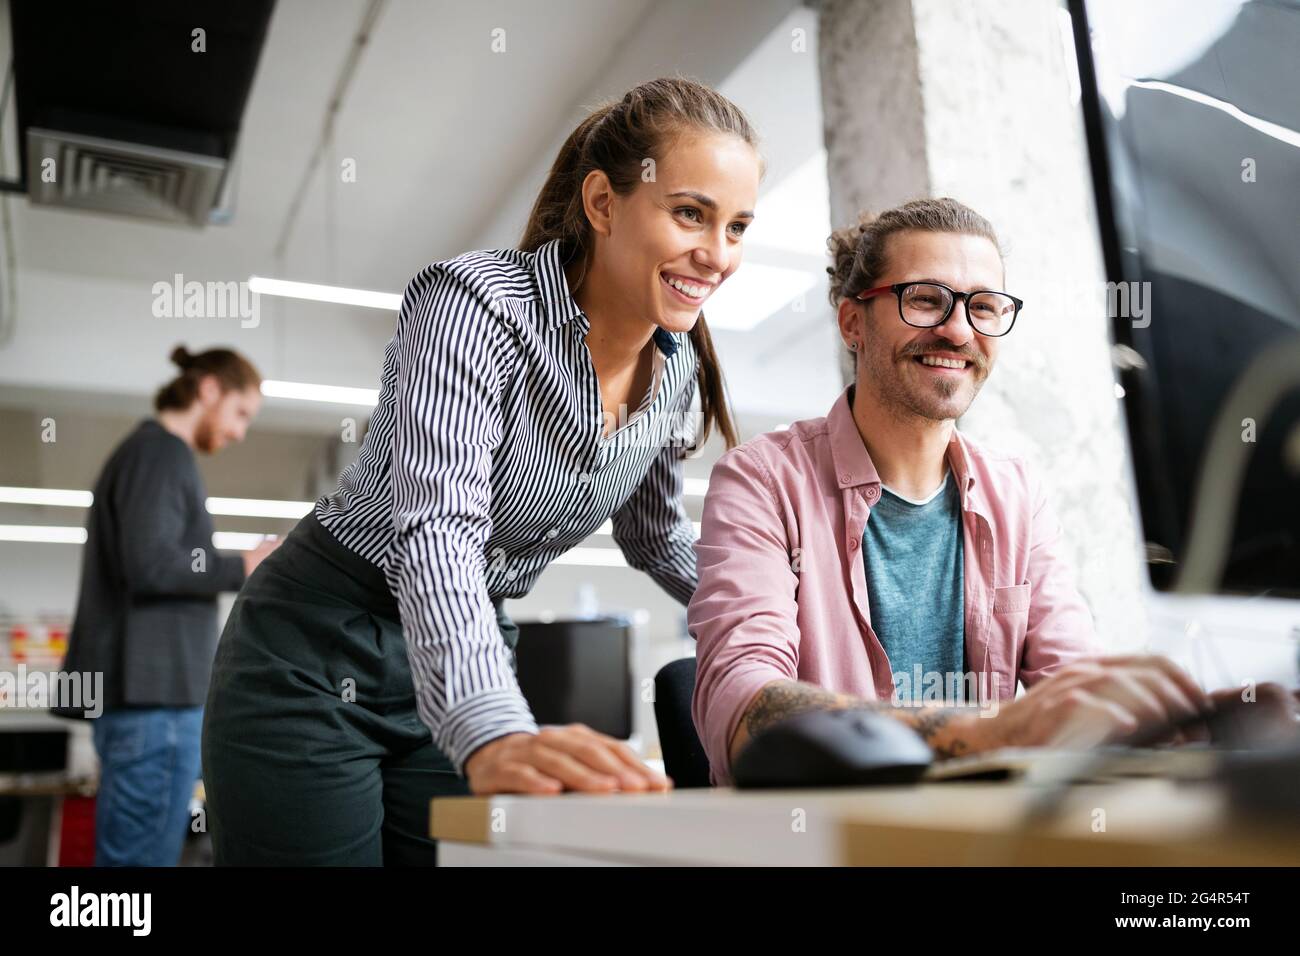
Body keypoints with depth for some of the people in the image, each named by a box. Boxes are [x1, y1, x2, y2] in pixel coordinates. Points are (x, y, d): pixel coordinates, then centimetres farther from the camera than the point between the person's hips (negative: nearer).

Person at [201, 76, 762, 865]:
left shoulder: (678, 370, -2)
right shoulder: (477, 302, -23)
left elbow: (657, 537, 13)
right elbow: (437, 531, -35)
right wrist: (494, 734, -50)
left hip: (476, 660, 6)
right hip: (319, 658, -5)